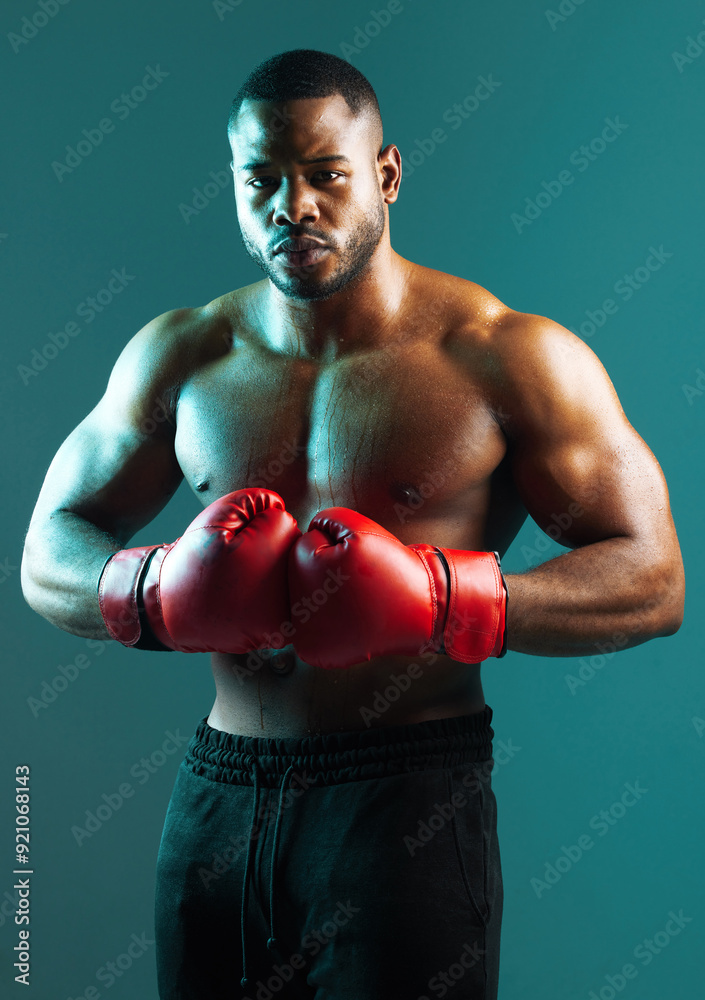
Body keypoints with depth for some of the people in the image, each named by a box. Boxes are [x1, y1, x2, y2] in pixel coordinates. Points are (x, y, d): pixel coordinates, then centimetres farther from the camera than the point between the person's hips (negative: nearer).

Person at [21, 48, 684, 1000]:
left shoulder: (505, 356, -6)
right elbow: (48, 554, 11)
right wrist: (160, 589, -12)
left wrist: (437, 599, -21)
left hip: (409, 804, -4)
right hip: (217, 801, 4)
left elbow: (652, 581, -7)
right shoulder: (179, 355, 6)